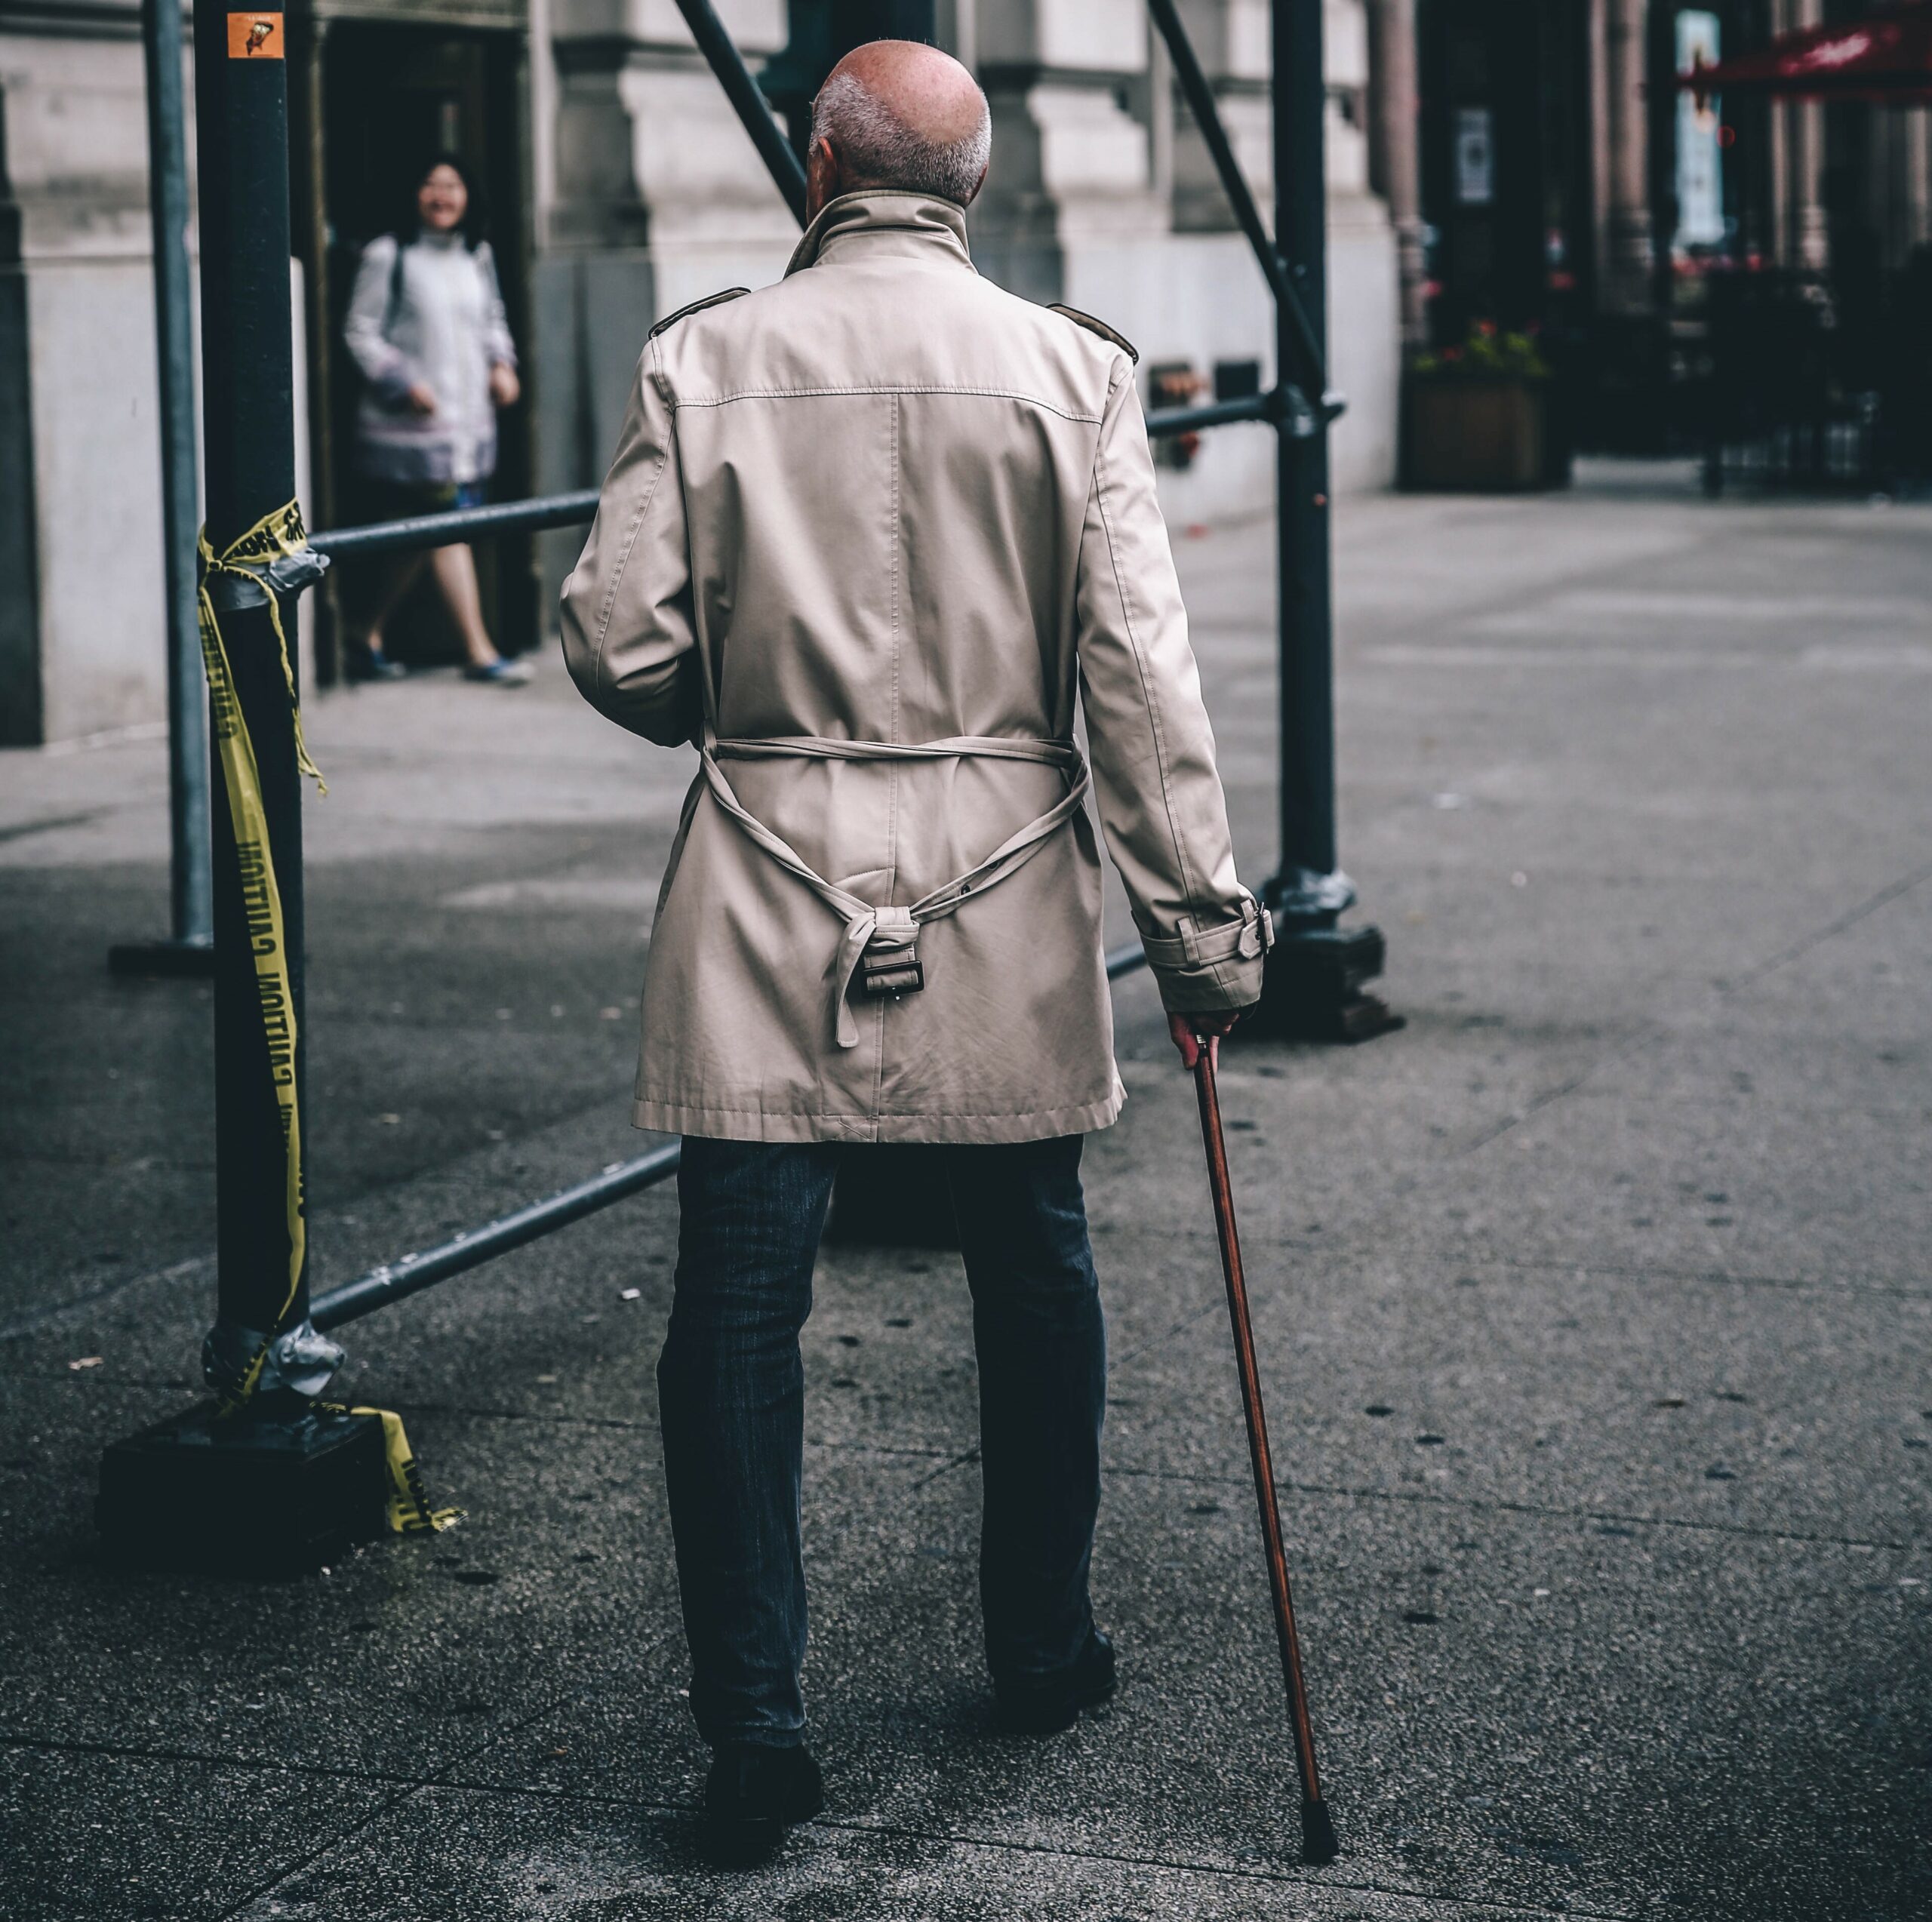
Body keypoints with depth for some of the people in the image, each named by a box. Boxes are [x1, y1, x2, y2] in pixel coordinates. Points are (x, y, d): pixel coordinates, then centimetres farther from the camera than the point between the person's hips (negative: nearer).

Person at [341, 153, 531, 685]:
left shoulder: (478, 256, 13)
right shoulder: (388, 256, -6)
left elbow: (493, 319, 25)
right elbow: (360, 332, -6)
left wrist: (501, 363, 7)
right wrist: (403, 382, -15)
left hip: (470, 417, 7)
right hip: (412, 422, -7)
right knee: (446, 532, -9)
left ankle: (368, 638, 22)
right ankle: (478, 651, -6)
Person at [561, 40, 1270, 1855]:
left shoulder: (703, 358, -3)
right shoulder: (1069, 367, -2)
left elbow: (618, 642, -5)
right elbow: (1139, 670, -6)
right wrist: (1199, 923, -2)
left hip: (764, 887, -1)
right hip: (1002, 887, 1)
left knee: (738, 1309, 2)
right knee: (1033, 1277, 17)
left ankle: (753, 1721, 1)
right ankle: (1042, 1651, 30)